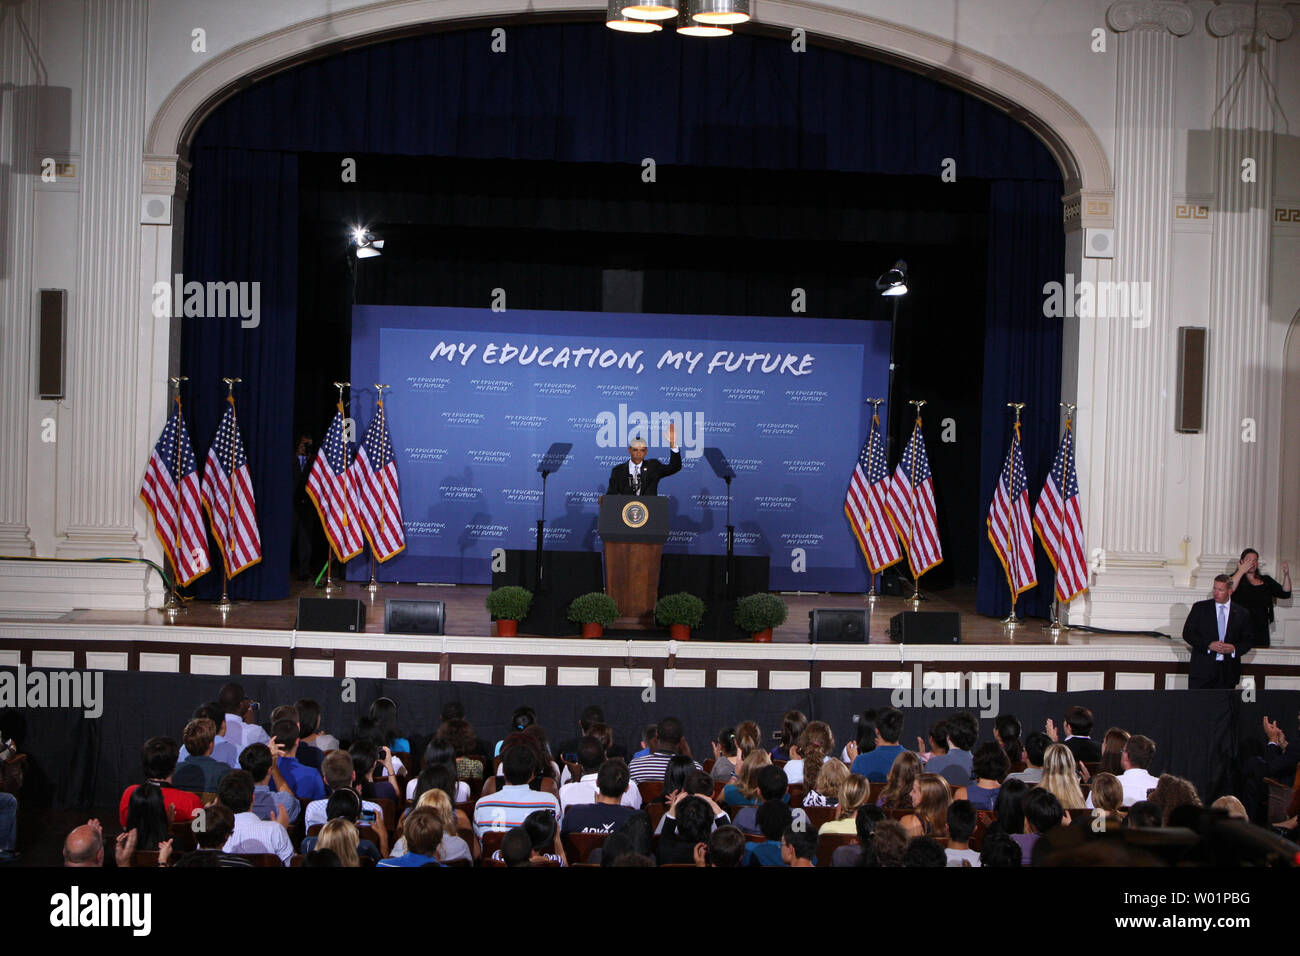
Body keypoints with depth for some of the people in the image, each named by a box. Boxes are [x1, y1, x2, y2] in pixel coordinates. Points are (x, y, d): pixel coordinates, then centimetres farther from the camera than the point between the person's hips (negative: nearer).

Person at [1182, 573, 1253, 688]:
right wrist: (1208, 645, -13)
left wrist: (1234, 649, -12)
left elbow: (1247, 641, 10)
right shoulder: (1200, 608, 5)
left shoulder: (1242, 614, 8)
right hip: (1202, 670, -1)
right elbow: (1187, 633, 0)